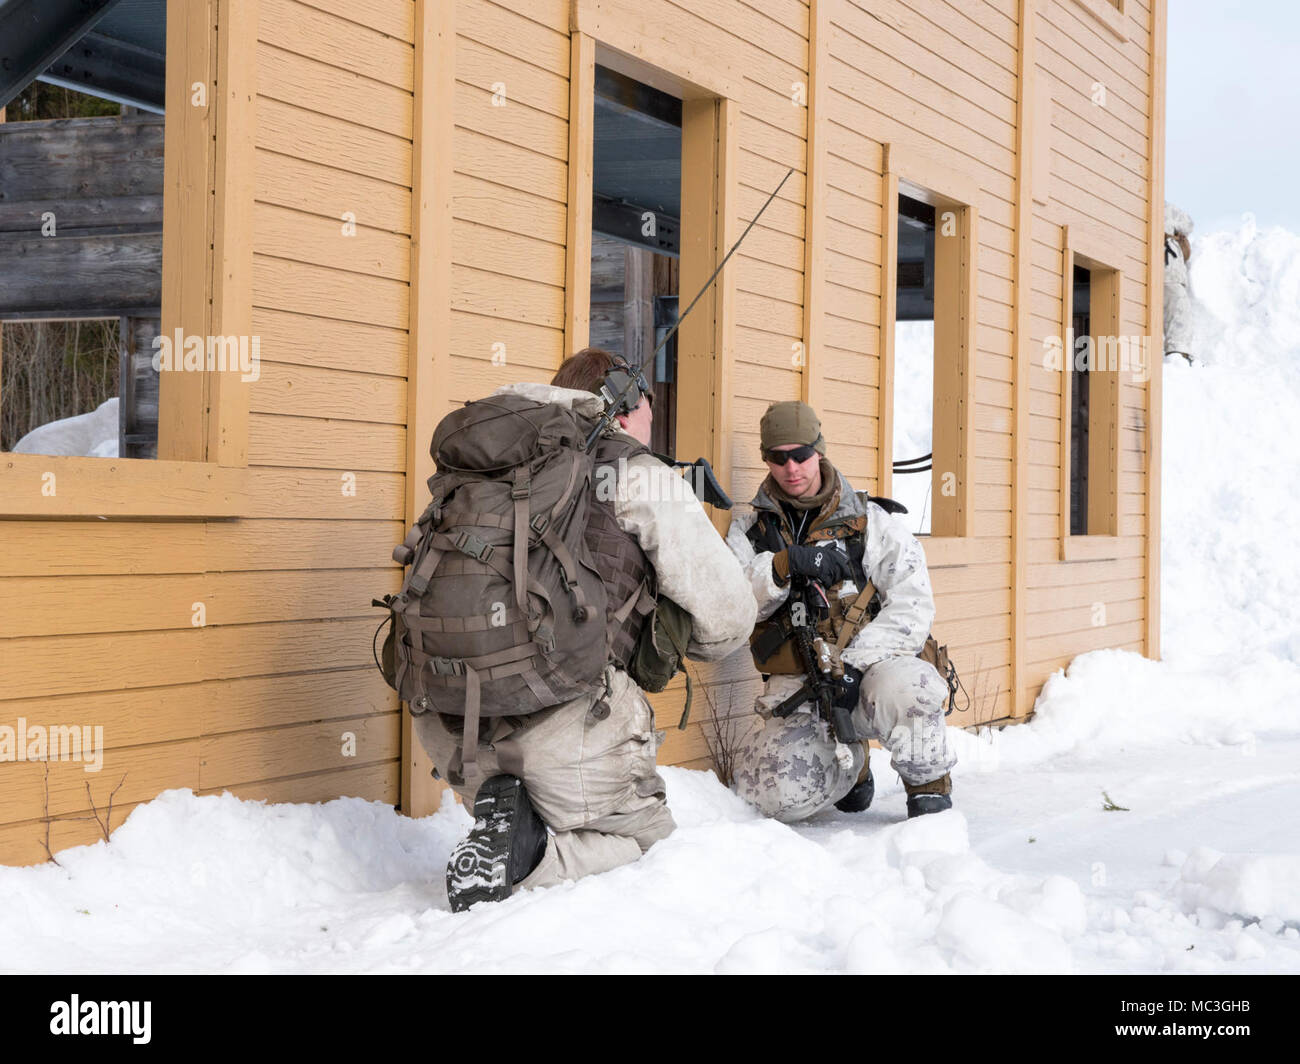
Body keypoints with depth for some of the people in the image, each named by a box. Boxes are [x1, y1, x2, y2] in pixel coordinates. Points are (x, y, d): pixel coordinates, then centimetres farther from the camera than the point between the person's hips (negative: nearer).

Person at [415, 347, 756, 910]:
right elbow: (726, 614, 4)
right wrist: (683, 640, 27)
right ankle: (527, 861, -11)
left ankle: (504, 820, -3)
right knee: (646, 840, 15)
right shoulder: (641, 477, 5)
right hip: (562, 712, -6)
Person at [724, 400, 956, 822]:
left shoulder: (869, 523, 7)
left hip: (867, 673, -1)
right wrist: (783, 566, -21)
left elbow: (912, 605, -4)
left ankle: (929, 788, -6)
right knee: (781, 794, -24)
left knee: (903, 687, -38)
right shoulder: (748, 530, 14)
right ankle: (851, 761, 12)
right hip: (796, 688, 2)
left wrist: (853, 664, -17)